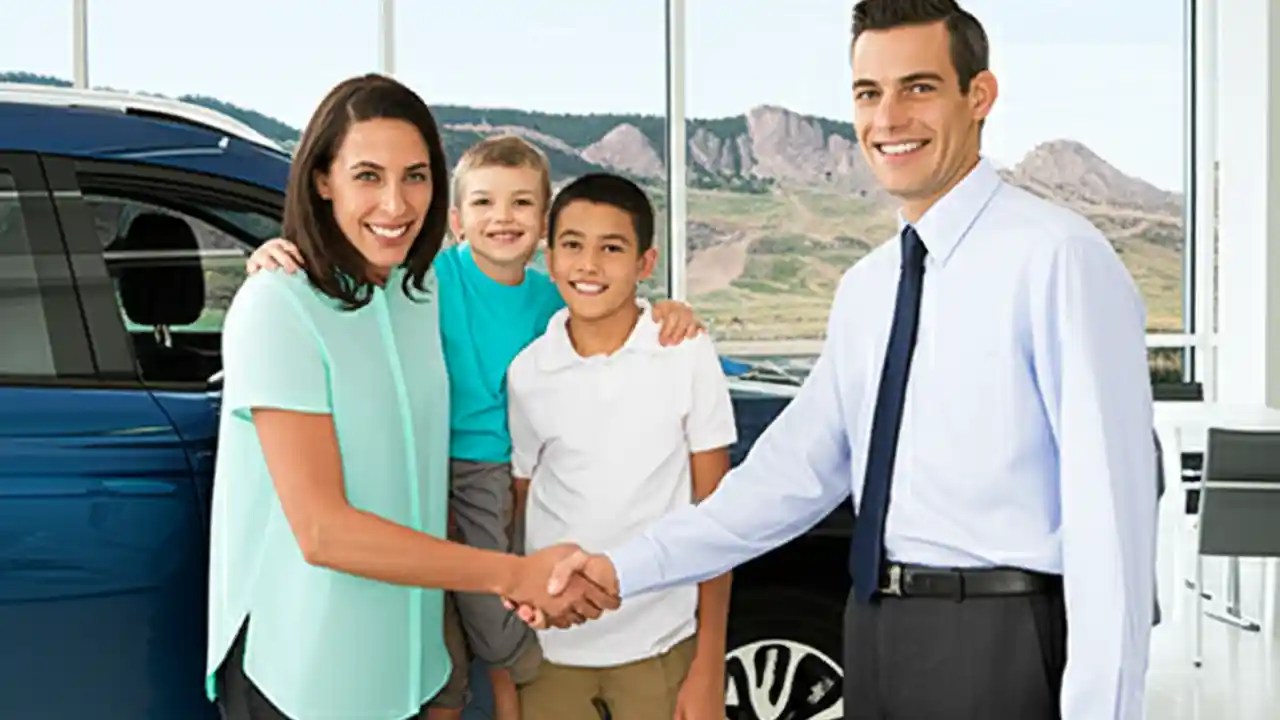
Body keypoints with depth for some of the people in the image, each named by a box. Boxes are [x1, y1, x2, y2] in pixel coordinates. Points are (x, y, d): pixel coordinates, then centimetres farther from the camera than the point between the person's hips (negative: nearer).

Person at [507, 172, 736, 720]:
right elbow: (518, 508, 8)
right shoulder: (526, 373, -1)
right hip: (551, 647, 2)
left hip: (660, 646, -1)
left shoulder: (687, 355, -6)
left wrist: (709, 666, -5)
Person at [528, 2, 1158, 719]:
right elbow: (793, 473, 9)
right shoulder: (864, 288, 12)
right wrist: (622, 568, 1)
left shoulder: (1056, 255, -12)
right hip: (877, 633, 7)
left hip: (999, 640, -7)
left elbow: (1107, 501, -16)